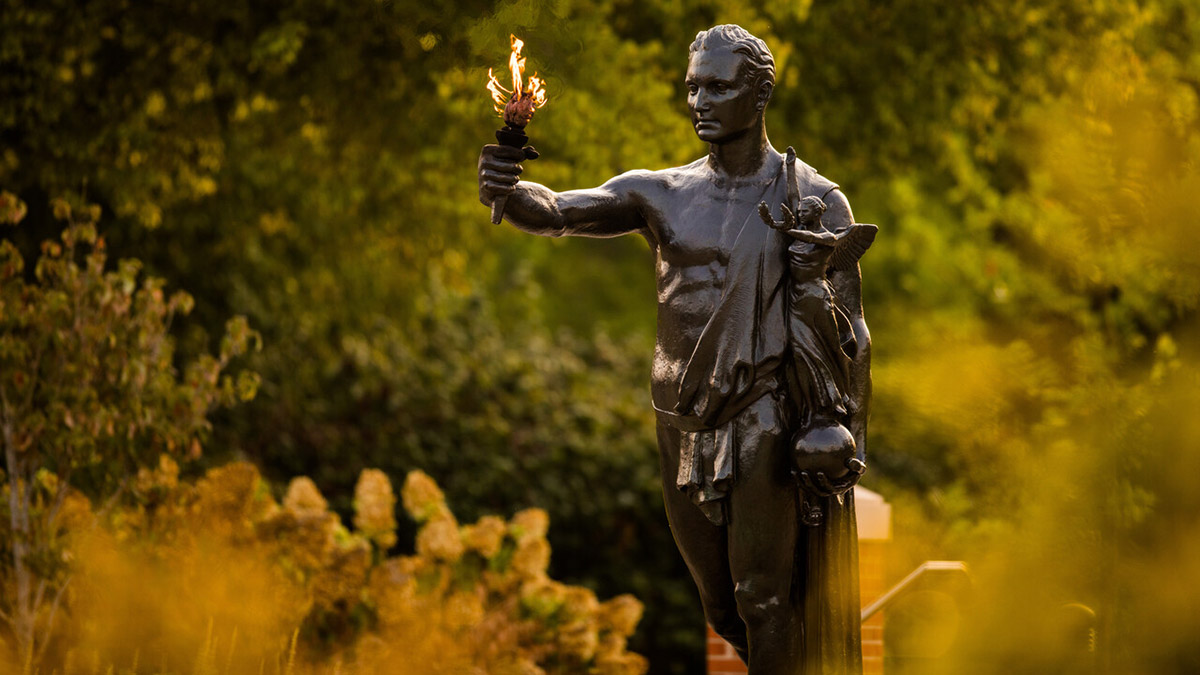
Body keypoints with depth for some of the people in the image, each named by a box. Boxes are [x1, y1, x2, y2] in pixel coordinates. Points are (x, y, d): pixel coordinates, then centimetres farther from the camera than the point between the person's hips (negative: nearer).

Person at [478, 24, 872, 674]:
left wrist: (844, 440, -11)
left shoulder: (813, 199, -3)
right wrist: (506, 189, -31)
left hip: (764, 419, -4)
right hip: (683, 424, 5)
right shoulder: (662, 194, 6)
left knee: (761, 594, -9)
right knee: (721, 605, 14)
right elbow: (556, 212, -7)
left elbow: (849, 332, -3)